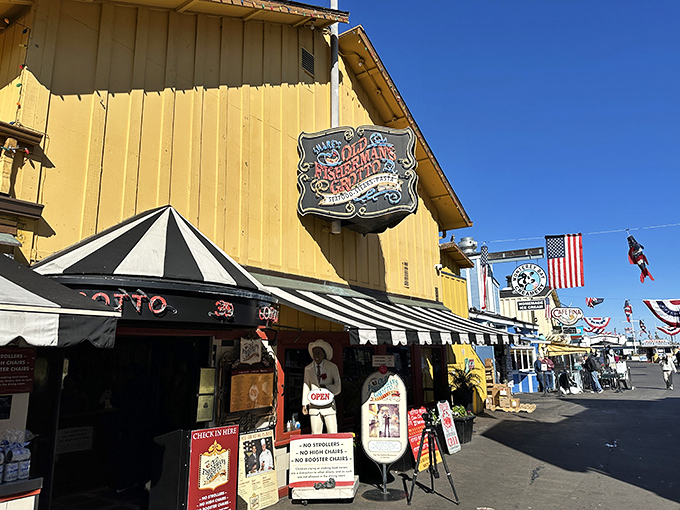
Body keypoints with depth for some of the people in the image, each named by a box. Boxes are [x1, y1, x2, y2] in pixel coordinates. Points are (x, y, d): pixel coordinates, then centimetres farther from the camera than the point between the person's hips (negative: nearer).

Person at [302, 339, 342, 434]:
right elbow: (306, 387, 14)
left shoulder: (332, 367, 0)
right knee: (315, 434, 2)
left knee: (333, 434, -2)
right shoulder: (308, 369, 8)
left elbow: (338, 388, 0)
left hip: (328, 406, -2)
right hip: (314, 407, 2)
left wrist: (326, 387, -19)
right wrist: (304, 404, 11)